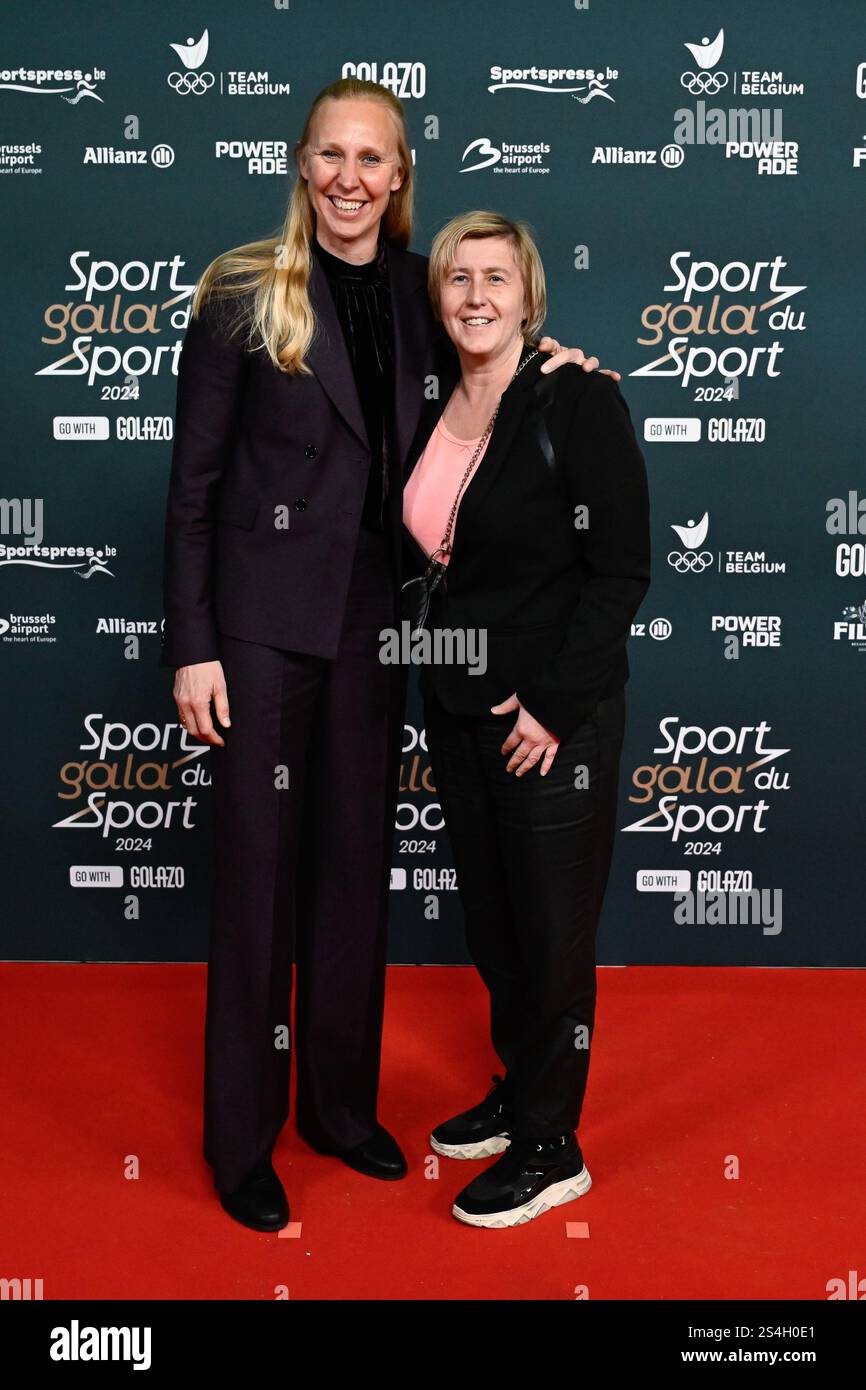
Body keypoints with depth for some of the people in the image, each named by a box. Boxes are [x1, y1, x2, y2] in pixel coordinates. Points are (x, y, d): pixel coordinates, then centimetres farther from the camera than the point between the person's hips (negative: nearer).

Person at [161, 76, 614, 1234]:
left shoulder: (416, 290, 7)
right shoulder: (246, 291, -6)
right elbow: (193, 480, -6)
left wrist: (540, 358, 4)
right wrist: (191, 646, -12)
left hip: (372, 614, 5)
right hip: (264, 612, -4)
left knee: (357, 862, 13)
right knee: (256, 870, 2)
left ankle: (342, 1104, 30)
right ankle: (243, 1140, 19)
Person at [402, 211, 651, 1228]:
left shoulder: (578, 400, -11)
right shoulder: (433, 415, 9)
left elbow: (621, 570, -14)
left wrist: (553, 705, -17)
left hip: (554, 716, -7)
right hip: (456, 707, 7)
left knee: (552, 928, 4)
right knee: (490, 917, 17)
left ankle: (550, 1147, 21)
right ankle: (517, 1093, 37)